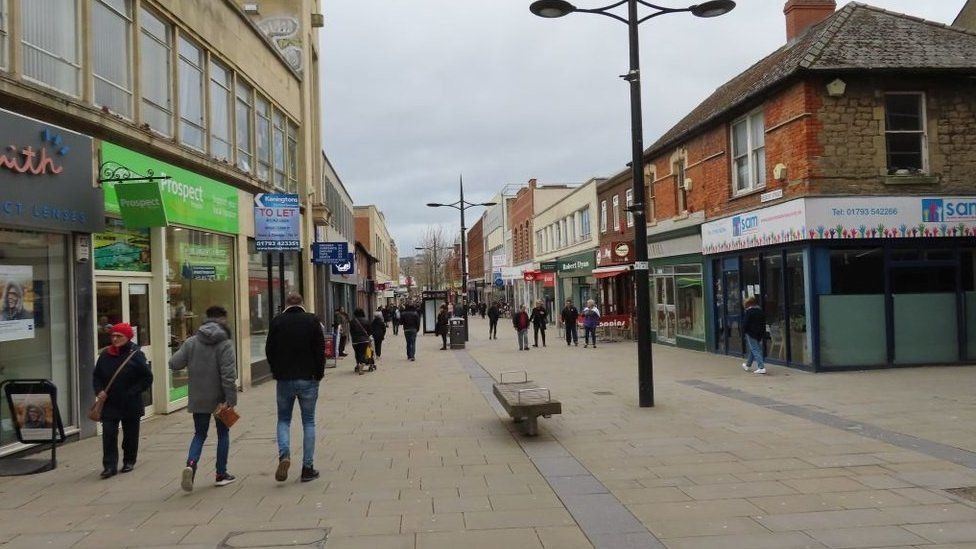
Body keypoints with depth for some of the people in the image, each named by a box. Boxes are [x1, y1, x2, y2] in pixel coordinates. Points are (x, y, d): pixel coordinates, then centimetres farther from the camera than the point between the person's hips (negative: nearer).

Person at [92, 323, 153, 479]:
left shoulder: (136, 355, -8)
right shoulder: (105, 354, 3)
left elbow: (147, 378, -7)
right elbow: (96, 376, 13)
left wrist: (132, 392, -14)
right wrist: (99, 391, -5)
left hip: (131, 405, -2)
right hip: (109, 403, 3)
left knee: (130, 434, 11)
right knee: (108, 434, -4)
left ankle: (129, 461, 27)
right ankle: (110, 466, 1)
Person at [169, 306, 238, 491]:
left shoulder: (191, 342, -1)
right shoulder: (225, 344, -13)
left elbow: (174, 364, -3)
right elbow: (228, 375, -20)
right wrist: (231, 399, -18)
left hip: (198, 399, 3)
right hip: (219, 398, -3)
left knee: (200, 434, 15)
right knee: (223, 433, 14)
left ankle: (191, 464, -11)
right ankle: (221, 474, 19)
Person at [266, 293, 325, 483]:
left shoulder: (277, 322, -1)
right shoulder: (312, 320, -3)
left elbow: (269, 350, 2)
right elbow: (320, 350, -4)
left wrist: (276, 372, 14)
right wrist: (318, 374, 6)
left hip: (284, 380, 1)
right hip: (308, 379, 0)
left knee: (283, 420, 15)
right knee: (308, 422, 9)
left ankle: (284, 455, -9)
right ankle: (307, 468, 8)